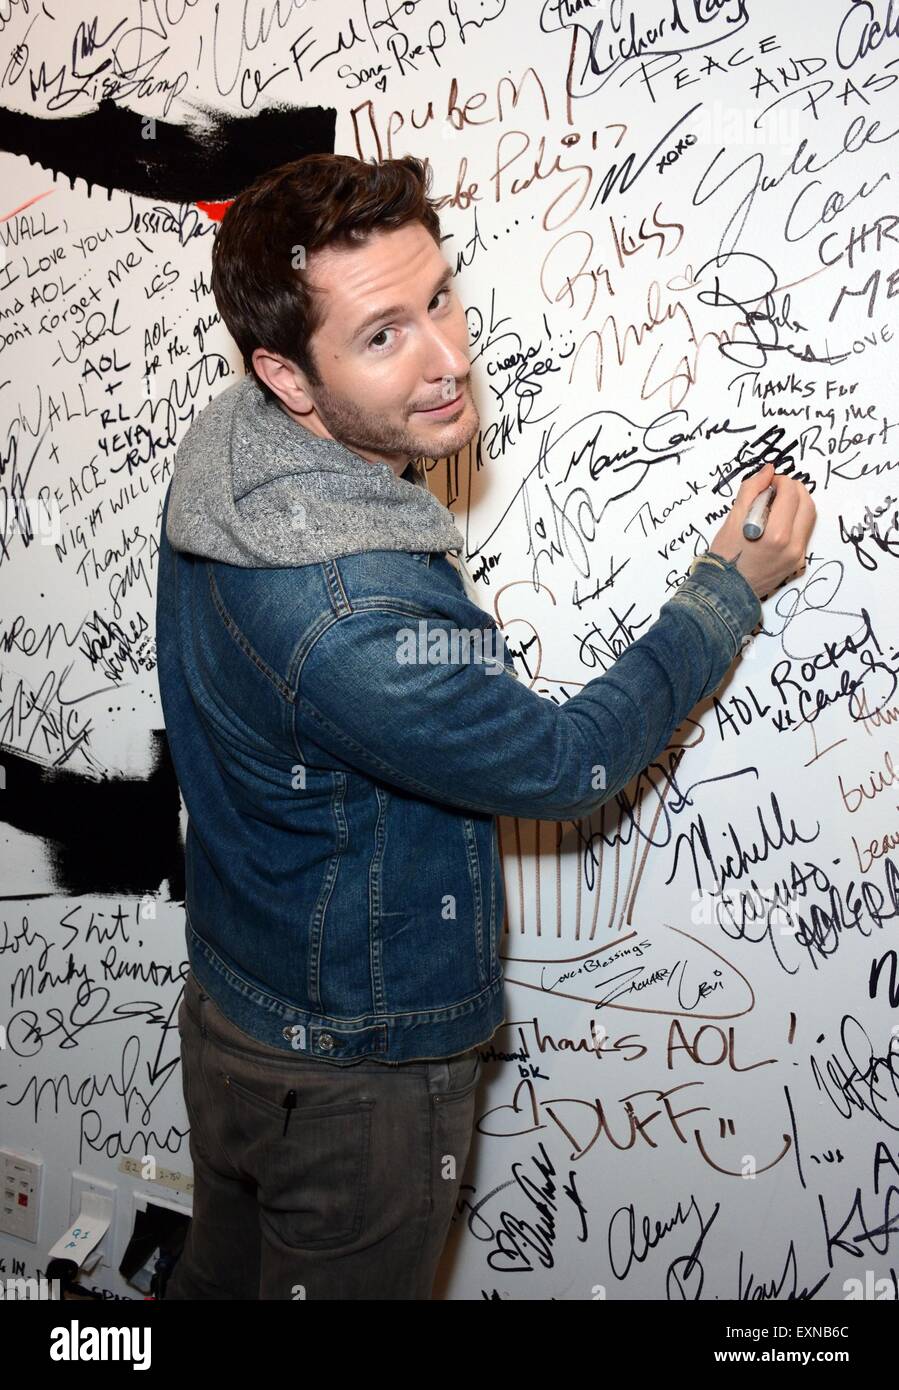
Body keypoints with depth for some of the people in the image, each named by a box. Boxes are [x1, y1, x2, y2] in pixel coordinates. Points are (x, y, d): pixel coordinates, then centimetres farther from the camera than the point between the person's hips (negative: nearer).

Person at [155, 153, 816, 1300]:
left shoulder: (223, 453, -9)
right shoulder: (349, 621, -38)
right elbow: (566, 764, -22)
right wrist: (729, 592, -11)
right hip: (353, 1079, -7)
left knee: (222, 1273, 31)